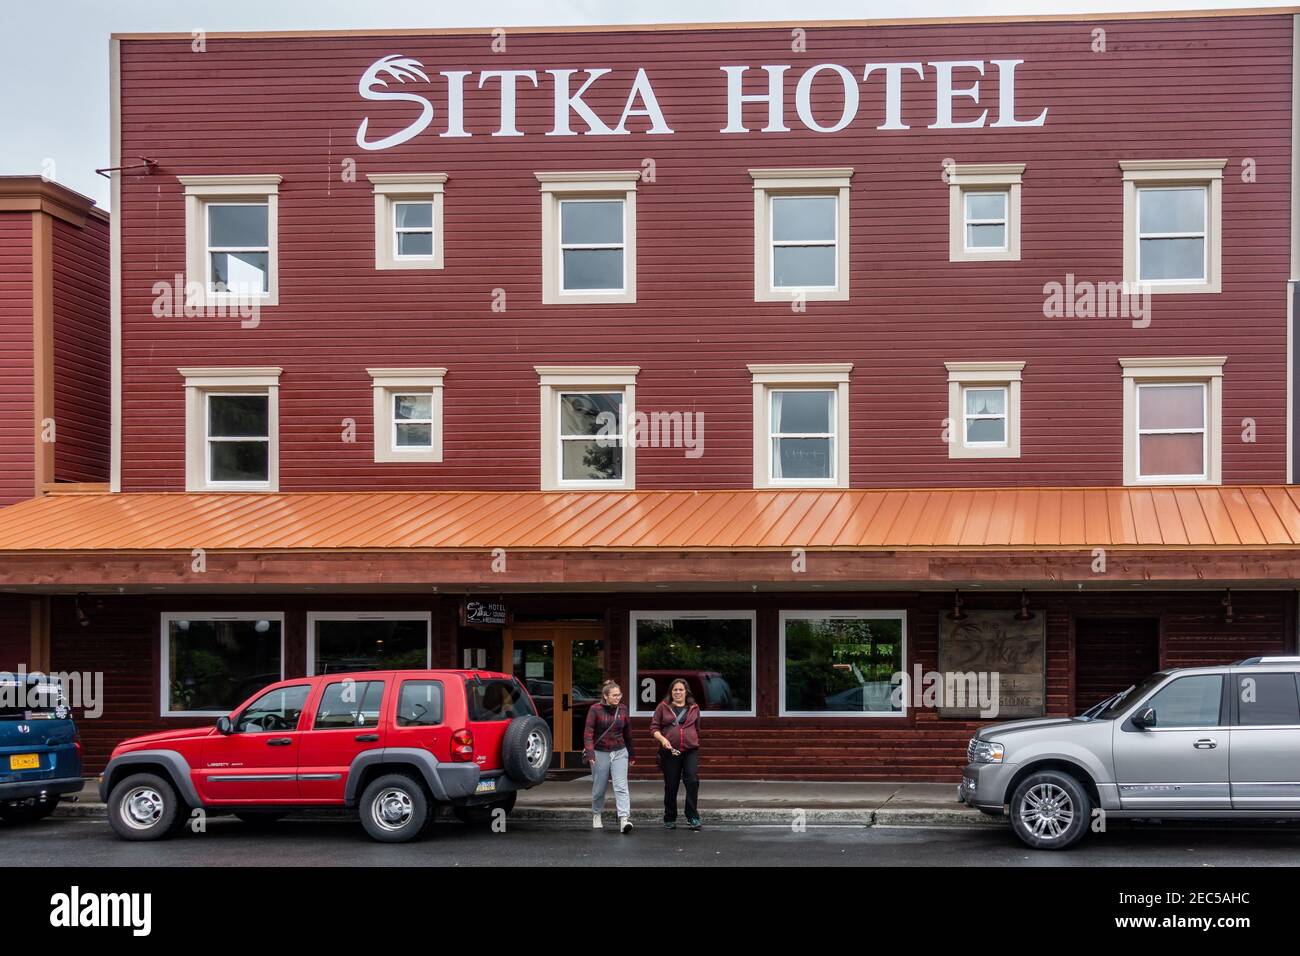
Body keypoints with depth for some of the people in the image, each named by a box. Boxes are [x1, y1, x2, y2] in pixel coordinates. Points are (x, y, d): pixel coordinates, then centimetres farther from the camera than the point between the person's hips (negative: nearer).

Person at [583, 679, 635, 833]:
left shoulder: (622, 709, 3)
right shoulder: (595, 709, -7)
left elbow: (627, 733, 12)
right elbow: (588, 732, -11)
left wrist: (631, 754, 17)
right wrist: (589, 752, -23)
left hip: (619, 752, 2)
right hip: (600, 753, -2)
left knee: (621, 786, -12)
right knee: (599, 788, 9)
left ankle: (624, 819, -22)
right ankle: (596, 816, 32)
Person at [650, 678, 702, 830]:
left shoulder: (694, 708, 11)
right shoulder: (663, 707, 4)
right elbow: (654, 727, 2)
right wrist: (662, 739, -14)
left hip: (691, 750, 1)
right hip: (670, 752, -1)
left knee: (692, 781, -14)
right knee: (670, 786, 6)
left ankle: (692, 817, -8)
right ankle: (669, 820, 18)